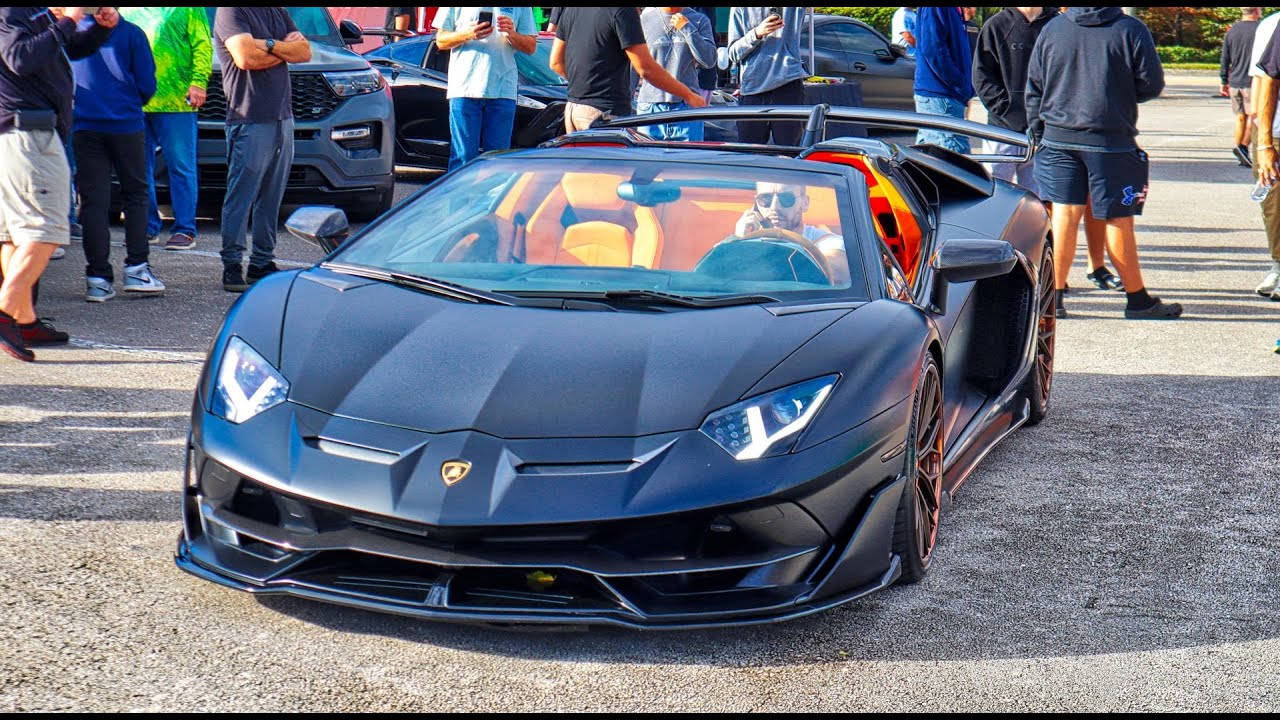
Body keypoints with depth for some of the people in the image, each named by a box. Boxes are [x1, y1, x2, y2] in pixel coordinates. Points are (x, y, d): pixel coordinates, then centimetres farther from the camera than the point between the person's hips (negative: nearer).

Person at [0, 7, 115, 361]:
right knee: (45, 228, -14)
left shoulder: (43, 16, 19)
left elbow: (76, 48, 32)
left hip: (34, 134, 11)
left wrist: (102, 25, 12)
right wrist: (67, 22, -21)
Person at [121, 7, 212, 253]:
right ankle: (146, 226, 17)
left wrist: (199, 81, -13)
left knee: (181, 167, -2)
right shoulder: (126, 9, 17)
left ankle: (184, 230, 3)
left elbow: (203, 45, -2)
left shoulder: (188, 8, 4)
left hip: (175, 102, -5)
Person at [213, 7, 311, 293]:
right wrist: (286, 49, -3)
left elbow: (305, 52, 6)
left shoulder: (278, 12, 17)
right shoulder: (230, 11, -5)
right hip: (250, 121, -7)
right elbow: (246, 57, -18)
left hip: (283, 117, 7)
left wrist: (269, 45, -10)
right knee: (241, 197, -6)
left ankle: (262, 263, 15)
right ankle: (232, 267, -1)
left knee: (271, 199, 9)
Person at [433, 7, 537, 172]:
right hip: (464, 89, -1)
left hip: (503, 90, 2)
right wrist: (466, 34, -12)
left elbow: (531, 46, 11)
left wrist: (512, 34, -10)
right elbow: (441, 40, 7)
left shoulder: (521, 7, 11)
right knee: (463, 158, -3)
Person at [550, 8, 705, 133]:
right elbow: (646, 68, -13)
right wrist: (689, 95, -5)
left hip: (572, 108, 8)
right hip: (606, 111, -8)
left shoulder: (571, 9, 11)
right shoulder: (624, 10, -13)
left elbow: (556, 62, 16)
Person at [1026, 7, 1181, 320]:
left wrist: (1040, 134, 15)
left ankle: (1054, 294, 0)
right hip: (1112, 141, -2)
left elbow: (1033, 88, 7)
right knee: (1118, 219, 5)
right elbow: (1151, 84, -4)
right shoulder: (1131, 30, -6)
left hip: (1058, 138, 3)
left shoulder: (1052, 29, 3)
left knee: (1064, 214, 4)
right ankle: (1137, 299, 15)